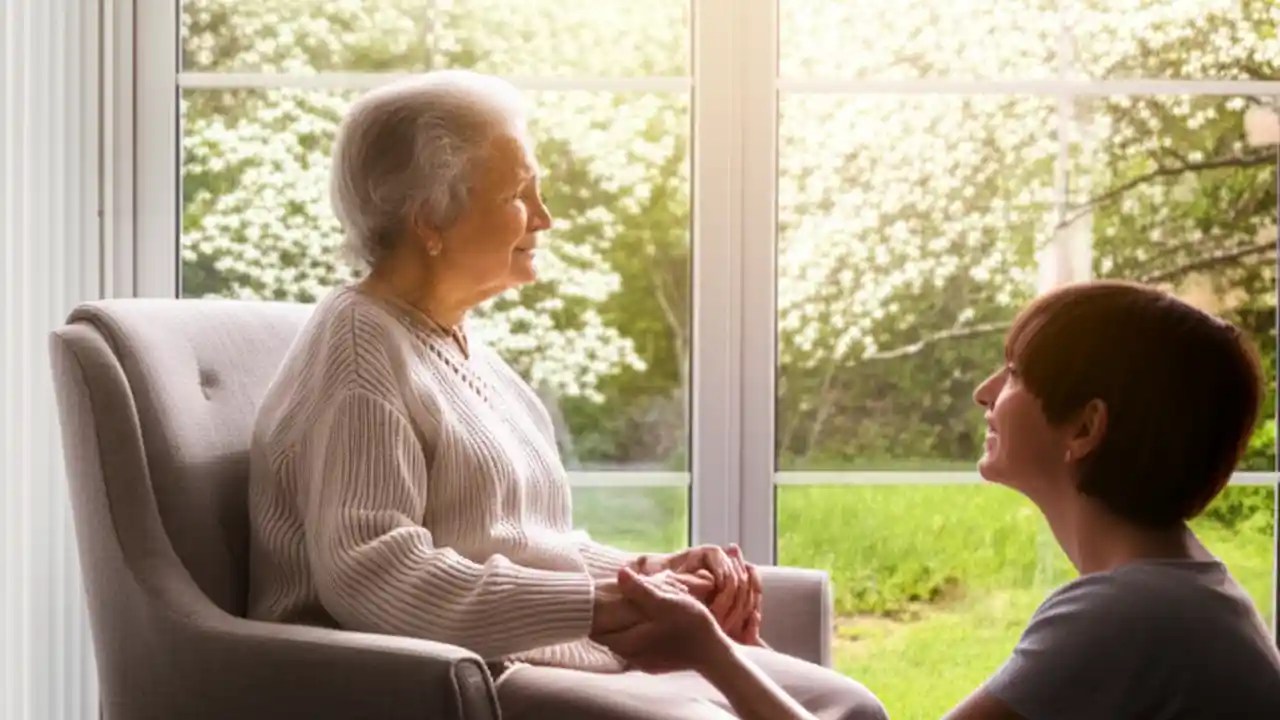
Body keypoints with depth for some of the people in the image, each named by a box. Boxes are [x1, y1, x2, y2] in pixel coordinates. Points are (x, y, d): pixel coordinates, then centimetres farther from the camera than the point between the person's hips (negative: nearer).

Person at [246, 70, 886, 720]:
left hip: (553, 653, 9)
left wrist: (650, 571, 2)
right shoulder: (360, 348, -10)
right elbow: (369, 576, -23)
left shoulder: (455, 343, 19)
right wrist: (603, 603, -24)